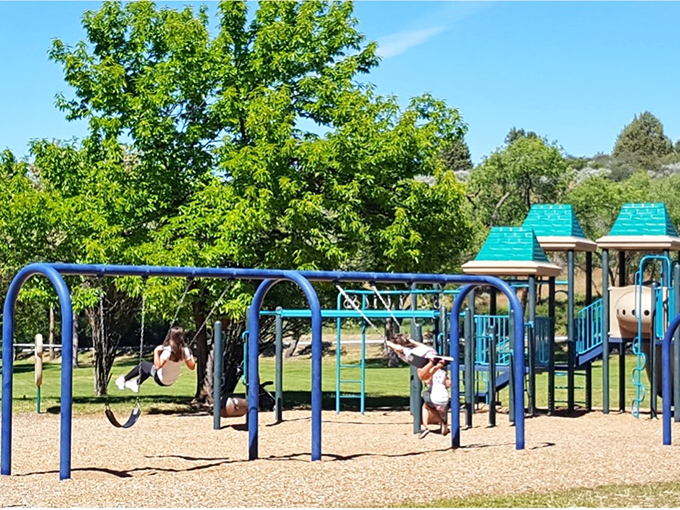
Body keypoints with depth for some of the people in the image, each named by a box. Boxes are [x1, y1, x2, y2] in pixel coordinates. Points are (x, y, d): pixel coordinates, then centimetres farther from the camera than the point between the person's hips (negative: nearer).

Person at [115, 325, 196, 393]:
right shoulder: (185, 350, -14)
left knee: (143, 365, 18)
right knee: (148, 367, 32)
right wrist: (191, 355, 2)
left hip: (161, 380, -6)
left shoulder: (168, 350, -30)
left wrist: (156, 352, -29)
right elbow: (192, 367, -11)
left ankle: (123, 380, 33)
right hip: (171, 381, 6)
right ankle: (136, 384, 49)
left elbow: (158, 366, -34)